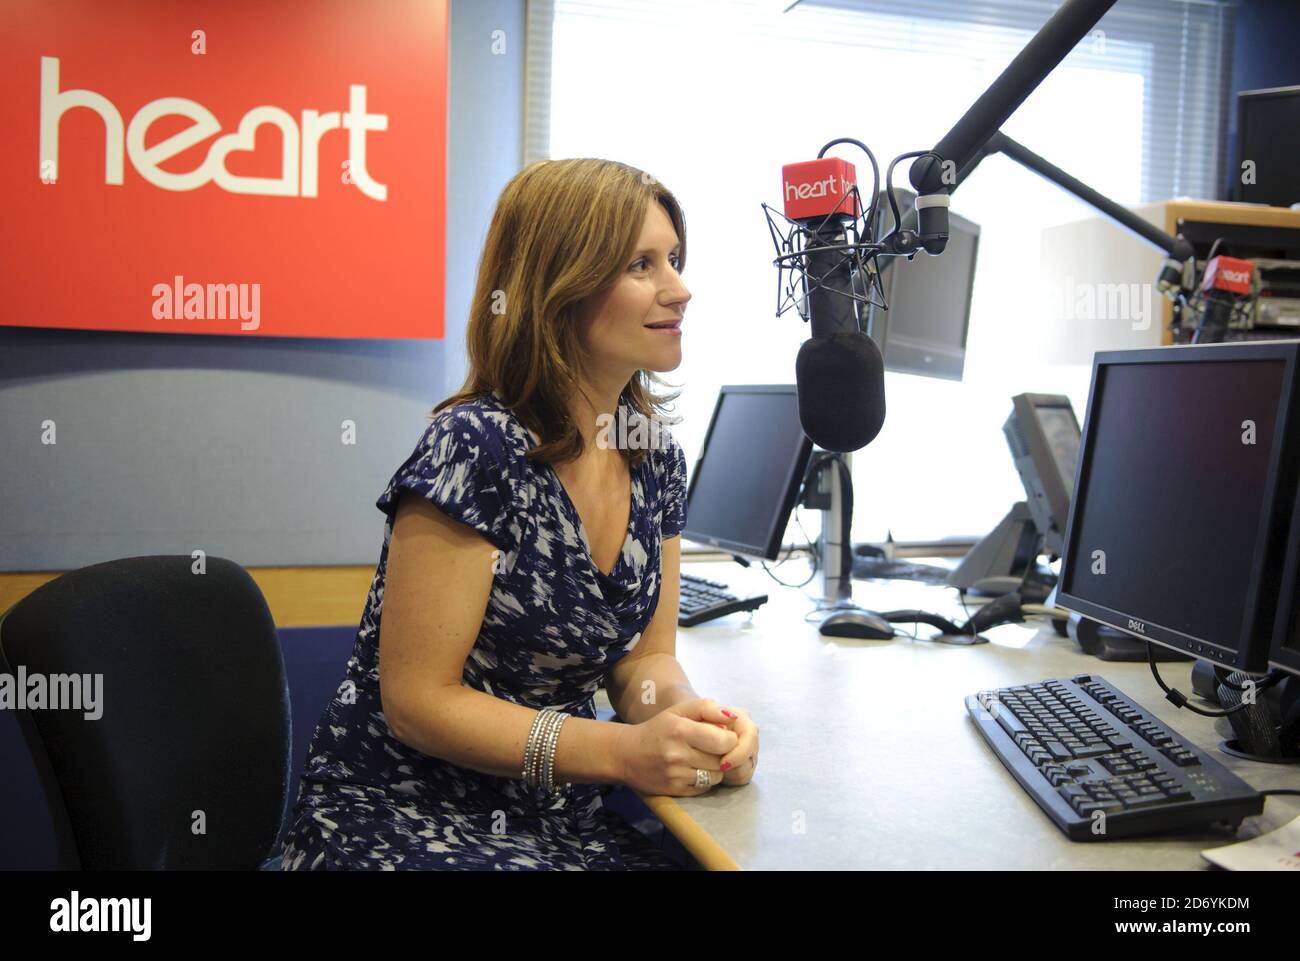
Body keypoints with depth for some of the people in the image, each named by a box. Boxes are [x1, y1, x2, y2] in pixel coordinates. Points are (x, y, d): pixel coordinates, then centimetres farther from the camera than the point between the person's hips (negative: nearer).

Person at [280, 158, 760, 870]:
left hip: (560, 819, 7)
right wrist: (623, 751, -24)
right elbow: (417, 701, -17)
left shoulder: (653, 456, 2)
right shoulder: (474, 449, -19)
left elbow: (643, 656, 7)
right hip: (400, 817, -6)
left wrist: (686, 714, -15)